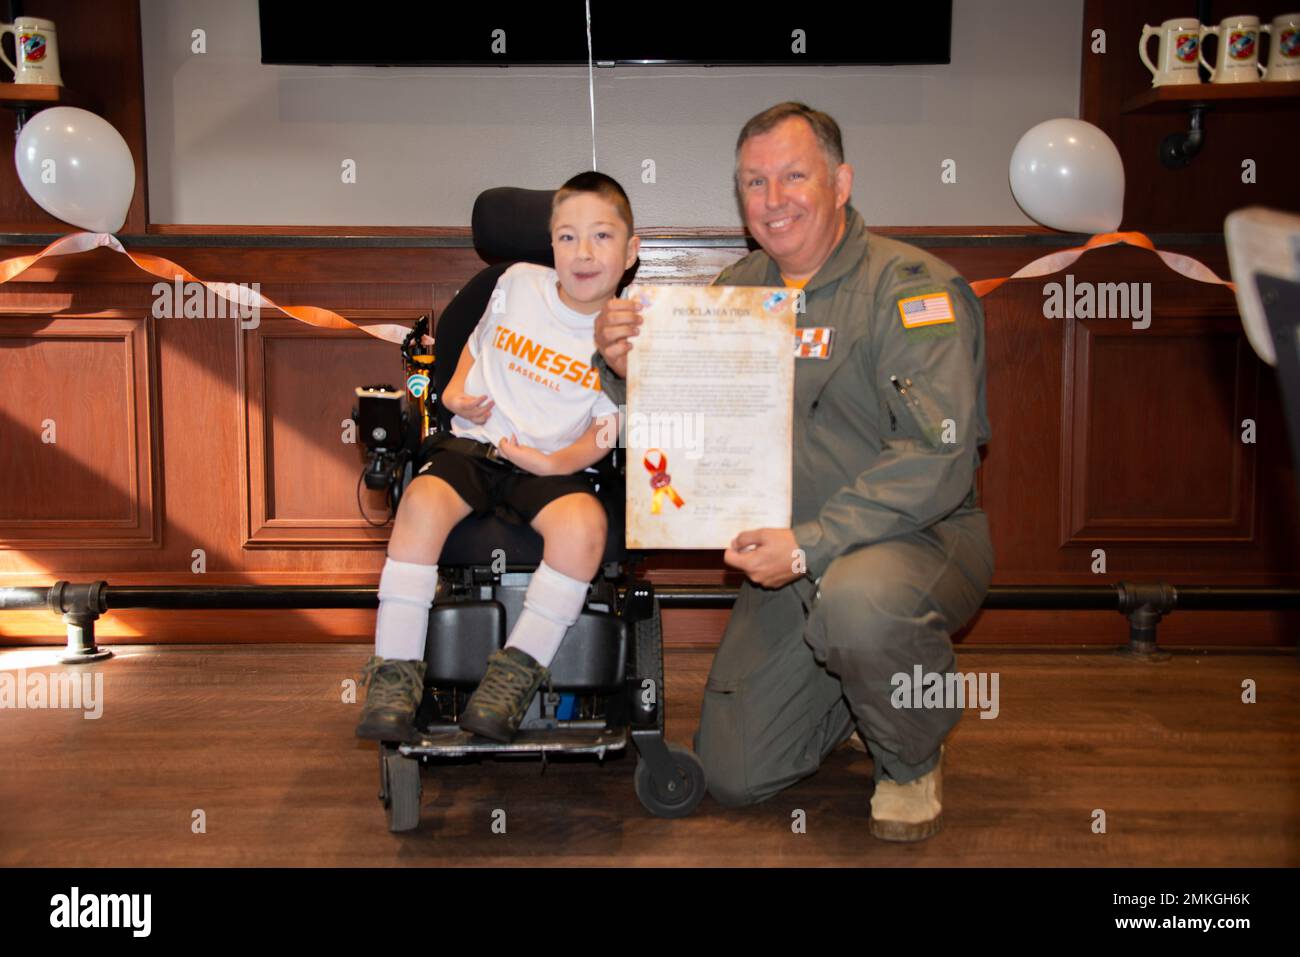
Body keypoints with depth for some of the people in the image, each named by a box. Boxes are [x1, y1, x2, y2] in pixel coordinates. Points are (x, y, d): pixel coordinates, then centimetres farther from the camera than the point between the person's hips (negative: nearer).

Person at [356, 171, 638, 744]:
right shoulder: (517, 283, 9)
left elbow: (605, 431, 2)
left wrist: (558, 461, -15)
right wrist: (457, 390, 7)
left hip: (554, 466, -1)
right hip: (474, 443, 2)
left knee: (584, 523, -34)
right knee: (423, 501, -30)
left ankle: (519, 667, -18)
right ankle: (396, 672, -22)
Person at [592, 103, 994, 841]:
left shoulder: (911, 286, -14)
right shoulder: (739, 290, 7)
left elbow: (938, 456, -24)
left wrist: (811, 545, -28)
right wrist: (628, 369, -12)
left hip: (922, 536, -5)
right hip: (796, 560, 6)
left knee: (858, 600, -41)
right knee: (734, 775, 4)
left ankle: (912, 761, -7)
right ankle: (862, 687, 33)